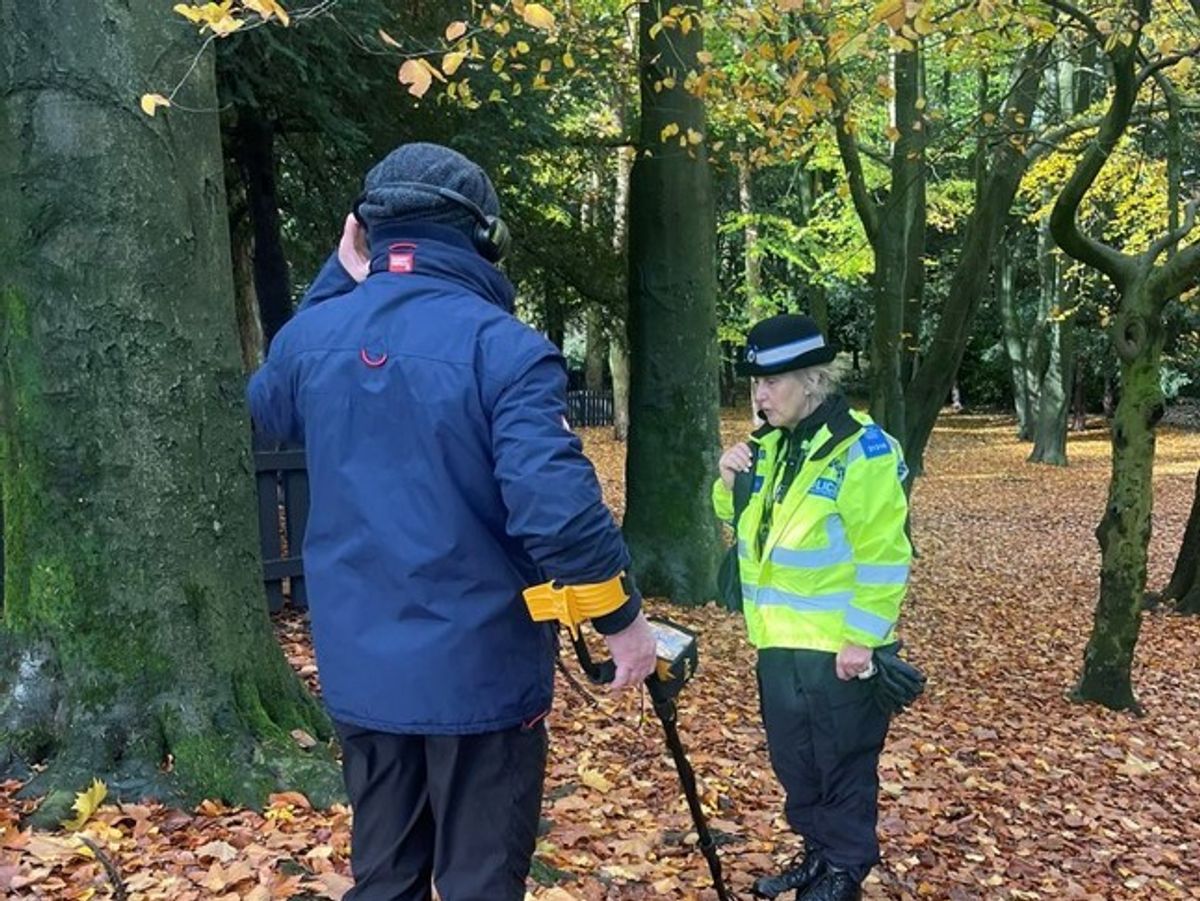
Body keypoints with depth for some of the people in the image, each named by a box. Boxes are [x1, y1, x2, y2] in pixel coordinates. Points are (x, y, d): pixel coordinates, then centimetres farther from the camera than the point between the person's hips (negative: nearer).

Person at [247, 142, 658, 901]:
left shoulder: (314, 333, -1)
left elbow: (269, 408, 22)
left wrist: (338, 282, 16)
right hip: (479, 670, -5)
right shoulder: (503, 347, -17)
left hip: (360, 670, 5)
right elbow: (557, 507, -26)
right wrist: (623, 615, -10)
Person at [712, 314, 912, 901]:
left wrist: (862, 638, -19)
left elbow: (883, 556, -18)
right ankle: (818, 854, 36)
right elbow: (744, 527, 19)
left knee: (842, 766, 7)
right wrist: (731, 485, -1)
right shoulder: (770, 445, 9)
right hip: (778, 641, 8)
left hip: (836, 647, -8)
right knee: (793, 761, 18)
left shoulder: (862, 449, -16)